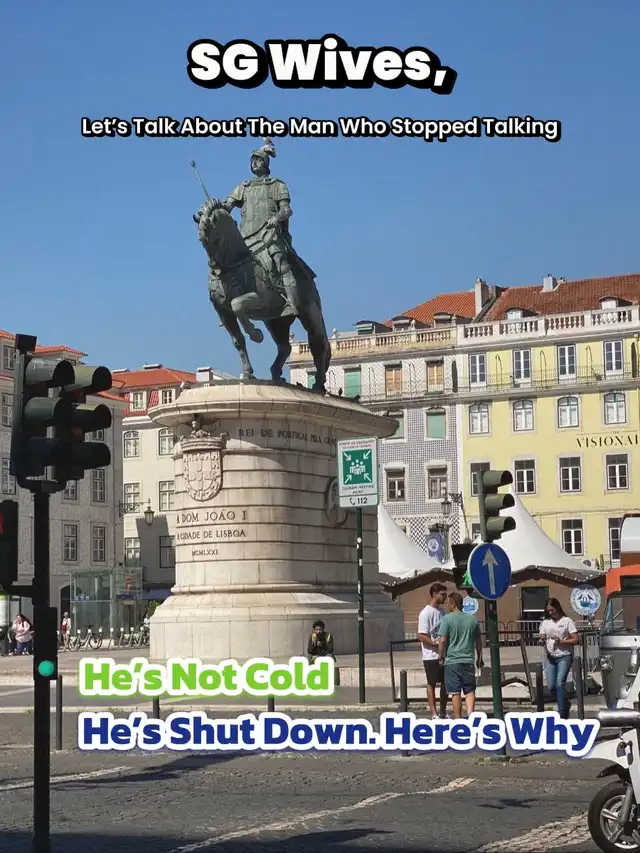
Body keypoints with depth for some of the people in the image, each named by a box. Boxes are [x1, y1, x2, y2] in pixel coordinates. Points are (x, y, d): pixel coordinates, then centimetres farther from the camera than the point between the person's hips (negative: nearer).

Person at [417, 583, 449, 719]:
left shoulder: (441, 612, 12)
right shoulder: (426, 613, -12)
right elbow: (421, 636, -18)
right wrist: (437, 644, -23)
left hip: (444, 655, 8)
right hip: (431, 656, -8)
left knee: (445, 684, 11)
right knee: (432, 684, -1)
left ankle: (443, 713, 20)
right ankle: (434, 714, 3)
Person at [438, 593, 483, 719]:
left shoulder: (447, 619, -7)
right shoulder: (472, 619, 7)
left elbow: (442, 640, -12)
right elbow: (478, 641, 13)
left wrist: (441, 657, 1)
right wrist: (479, 658, 24)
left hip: (452, 661, -3)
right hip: (468, 661, 3)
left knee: (455, 692, 3)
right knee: (470, 690, 9)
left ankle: (458, 718, 7)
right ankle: (470, 713, -9)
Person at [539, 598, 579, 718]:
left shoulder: (567, 621, -1)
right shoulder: (545, 622, 12)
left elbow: (576, 640, -5)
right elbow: (542, 639, 13)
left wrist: (561, 641, -16)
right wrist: (542, 641, -11)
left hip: (564, 656, -5)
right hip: (550, 657, 5)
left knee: (560, 683, -17)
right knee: (551, 686, -1)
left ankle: (562, 713, -11)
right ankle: (565, 704, 25)